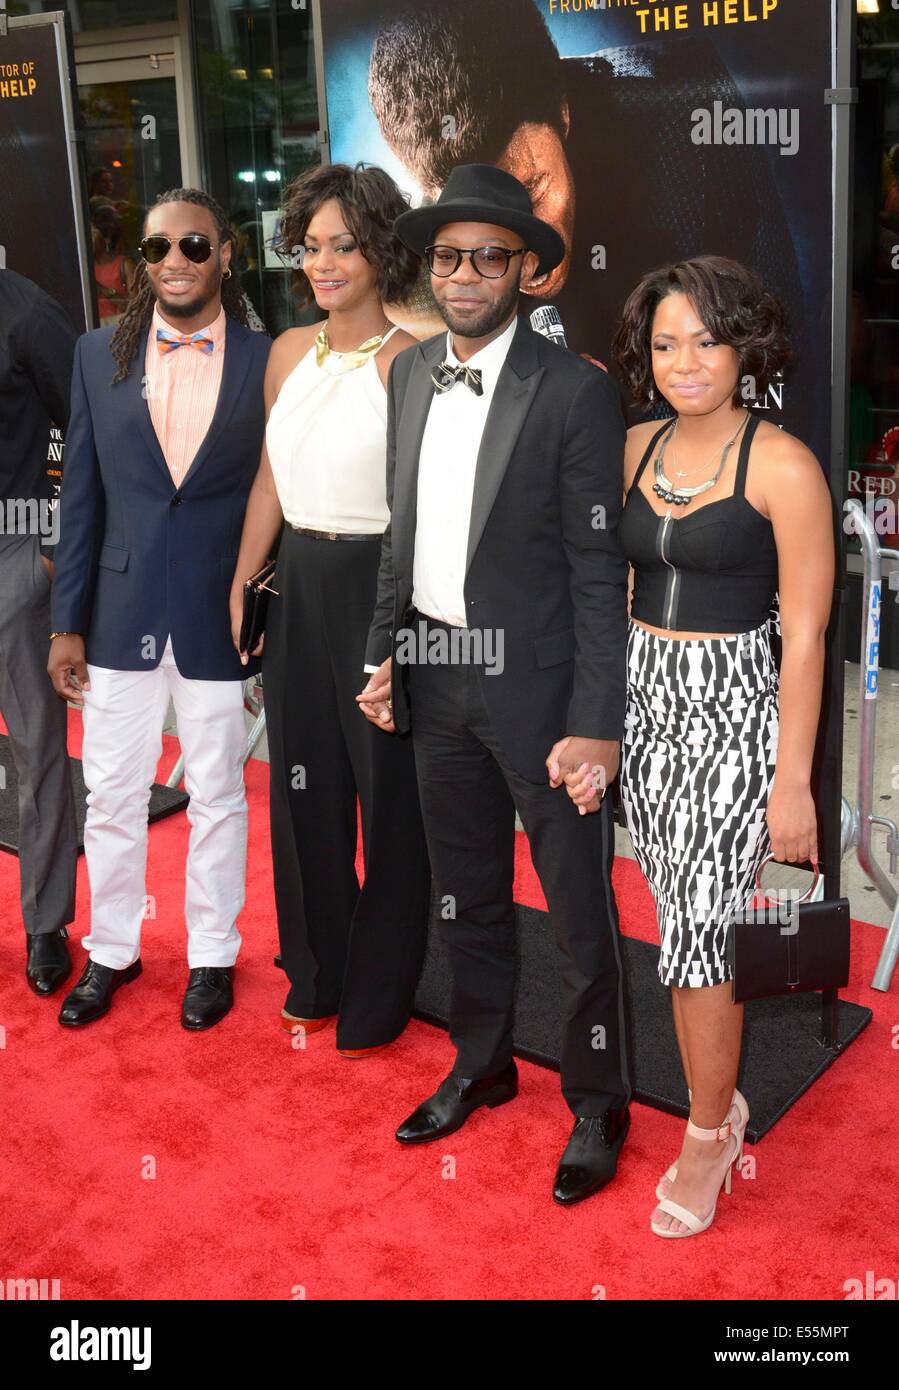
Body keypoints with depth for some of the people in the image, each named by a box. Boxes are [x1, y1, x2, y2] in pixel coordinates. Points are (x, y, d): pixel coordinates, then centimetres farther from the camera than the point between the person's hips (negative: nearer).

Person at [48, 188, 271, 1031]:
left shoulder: (266, 362, -4)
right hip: (120, 615, 2)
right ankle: (110, 952, 31)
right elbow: (81, 495, 3)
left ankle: (212, 954, 30)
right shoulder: (99, 355, 2)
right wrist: (67, 624, 2)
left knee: (216, 798, 12)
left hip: (219, 620, -2)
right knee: (110, 795, 12)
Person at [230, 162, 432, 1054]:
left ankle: (377, 996, 26)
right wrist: (241, 584, 11)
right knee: (303, 782, 16)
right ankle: (316, 974, 36)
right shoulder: (289, 352, 9)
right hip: (299, 587, 7)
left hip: (379, 587, -7)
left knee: (388, 790, 7)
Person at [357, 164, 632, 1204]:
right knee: (467, 894, 20)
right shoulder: (409, 373, 7)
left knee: (579, 907, 5)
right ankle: (481, 1067, 40)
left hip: (536, 678, -6)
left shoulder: (575, 392, -13)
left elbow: (599, 569, -14)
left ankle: (597, 1104, 26)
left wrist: (596, 723, -17)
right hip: (435, 675, 6)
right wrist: (385, 651, 8)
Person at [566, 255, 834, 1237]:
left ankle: (706, 1137, 20)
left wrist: (793, 781, -12)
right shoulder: (636, 449, 6)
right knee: (689, 926, 14)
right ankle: (721, 1099, 33)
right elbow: (617, 596, 11)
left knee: (698, 936, -1)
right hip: (642, 701, 5)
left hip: (733, 711, -5)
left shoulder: (783, 466, -11)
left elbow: (805, 632, -11)